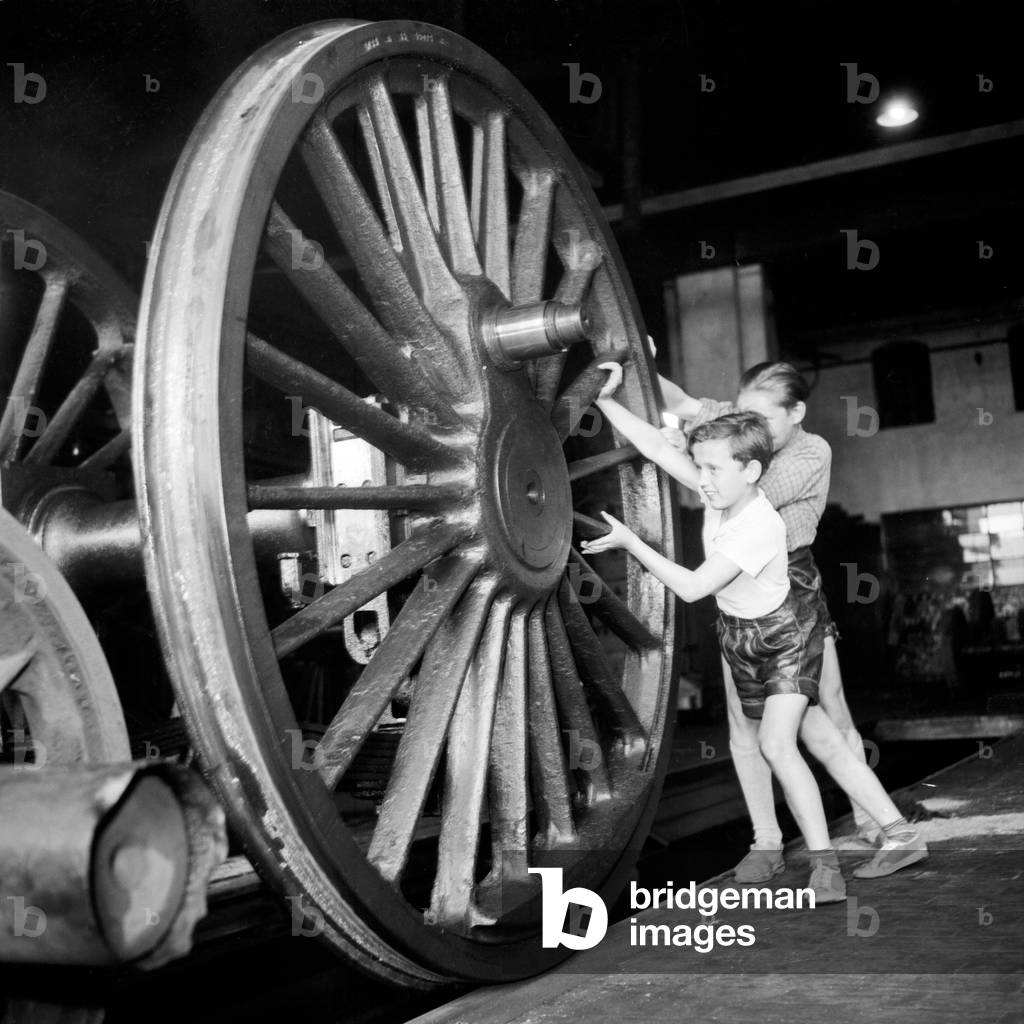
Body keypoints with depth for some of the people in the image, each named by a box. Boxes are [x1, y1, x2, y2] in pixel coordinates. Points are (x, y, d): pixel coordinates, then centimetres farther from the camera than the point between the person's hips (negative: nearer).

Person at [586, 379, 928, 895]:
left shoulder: (759, 527, -31)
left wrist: (629, 541, -28)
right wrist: (606, 401, -17)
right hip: (741, 642, 7)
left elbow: (691, 587, -32)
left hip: (785, 638, -7)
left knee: (776, 742, -21)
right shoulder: (722, 491, -10)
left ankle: (824, 862, -11)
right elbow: (659, 448, -9)